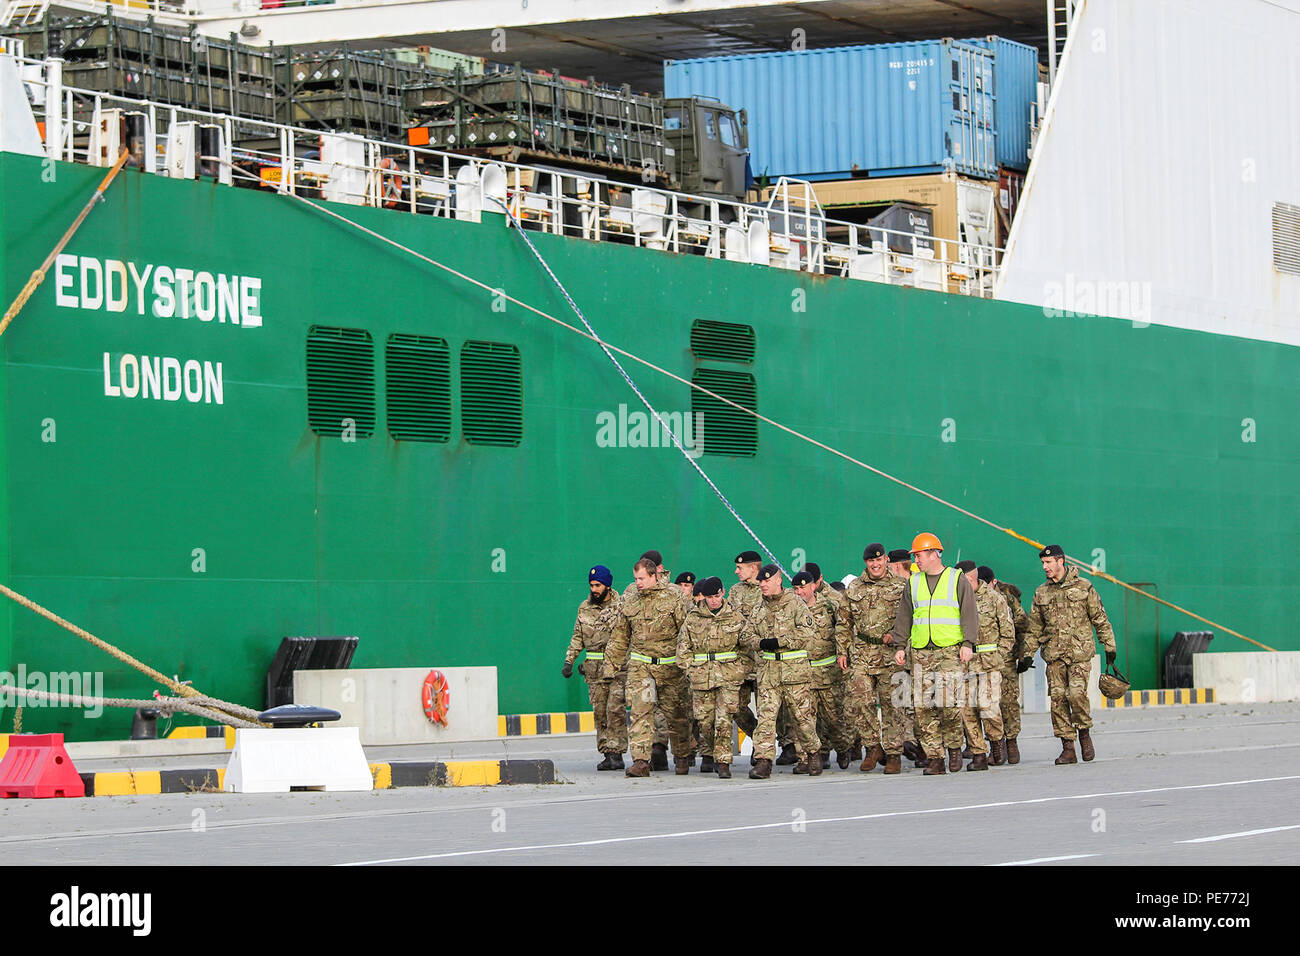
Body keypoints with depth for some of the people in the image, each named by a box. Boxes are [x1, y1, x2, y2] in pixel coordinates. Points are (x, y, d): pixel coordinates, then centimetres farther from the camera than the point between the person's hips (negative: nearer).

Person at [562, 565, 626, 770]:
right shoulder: (584, 608, 12)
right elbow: (578, 637, 18)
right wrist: (569, 660, 9)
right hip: (594, 669, 4)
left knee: (615, 710, -12)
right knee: (599, 712, 2)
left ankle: (616, 753, -8)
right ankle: (607, 754, 5)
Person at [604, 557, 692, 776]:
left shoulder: (672, 598, -1)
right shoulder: (629, 604, 10)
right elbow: (619, 638, 17)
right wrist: (611, 666, 15)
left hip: (670, 665, -2)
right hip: (640, 665, 2)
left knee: (676, 713, 8)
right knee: (640, 711, -13)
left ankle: (681, 757, 27)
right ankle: (641, 761, -18)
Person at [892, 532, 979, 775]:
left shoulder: (957, 580, 5)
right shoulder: (913, 583, 16)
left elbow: (969, 614, 0)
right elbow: (904, 617, 18)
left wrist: (967, 644, -10)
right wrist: (900, 646, 10)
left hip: (950, 651, -4)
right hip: (920, 653, 4)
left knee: (948, 703, -13)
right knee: (924, 707, -3)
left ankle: (954, 747, 8)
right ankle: (934, 758, 0)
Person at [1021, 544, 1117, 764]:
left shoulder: (1083, 587, 3)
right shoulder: (1041, 593, 13)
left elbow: (1100, 619, 6)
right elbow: (1034, 627, 17)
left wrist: (1109, 647, 5)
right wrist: (1027, 654, 10)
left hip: (1079, 653, -4)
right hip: (1054, 655, 4)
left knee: (1076, 693, -18)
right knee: (1058, 698, -3)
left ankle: (1084, 732, 6)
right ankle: (1067, 748, 2)